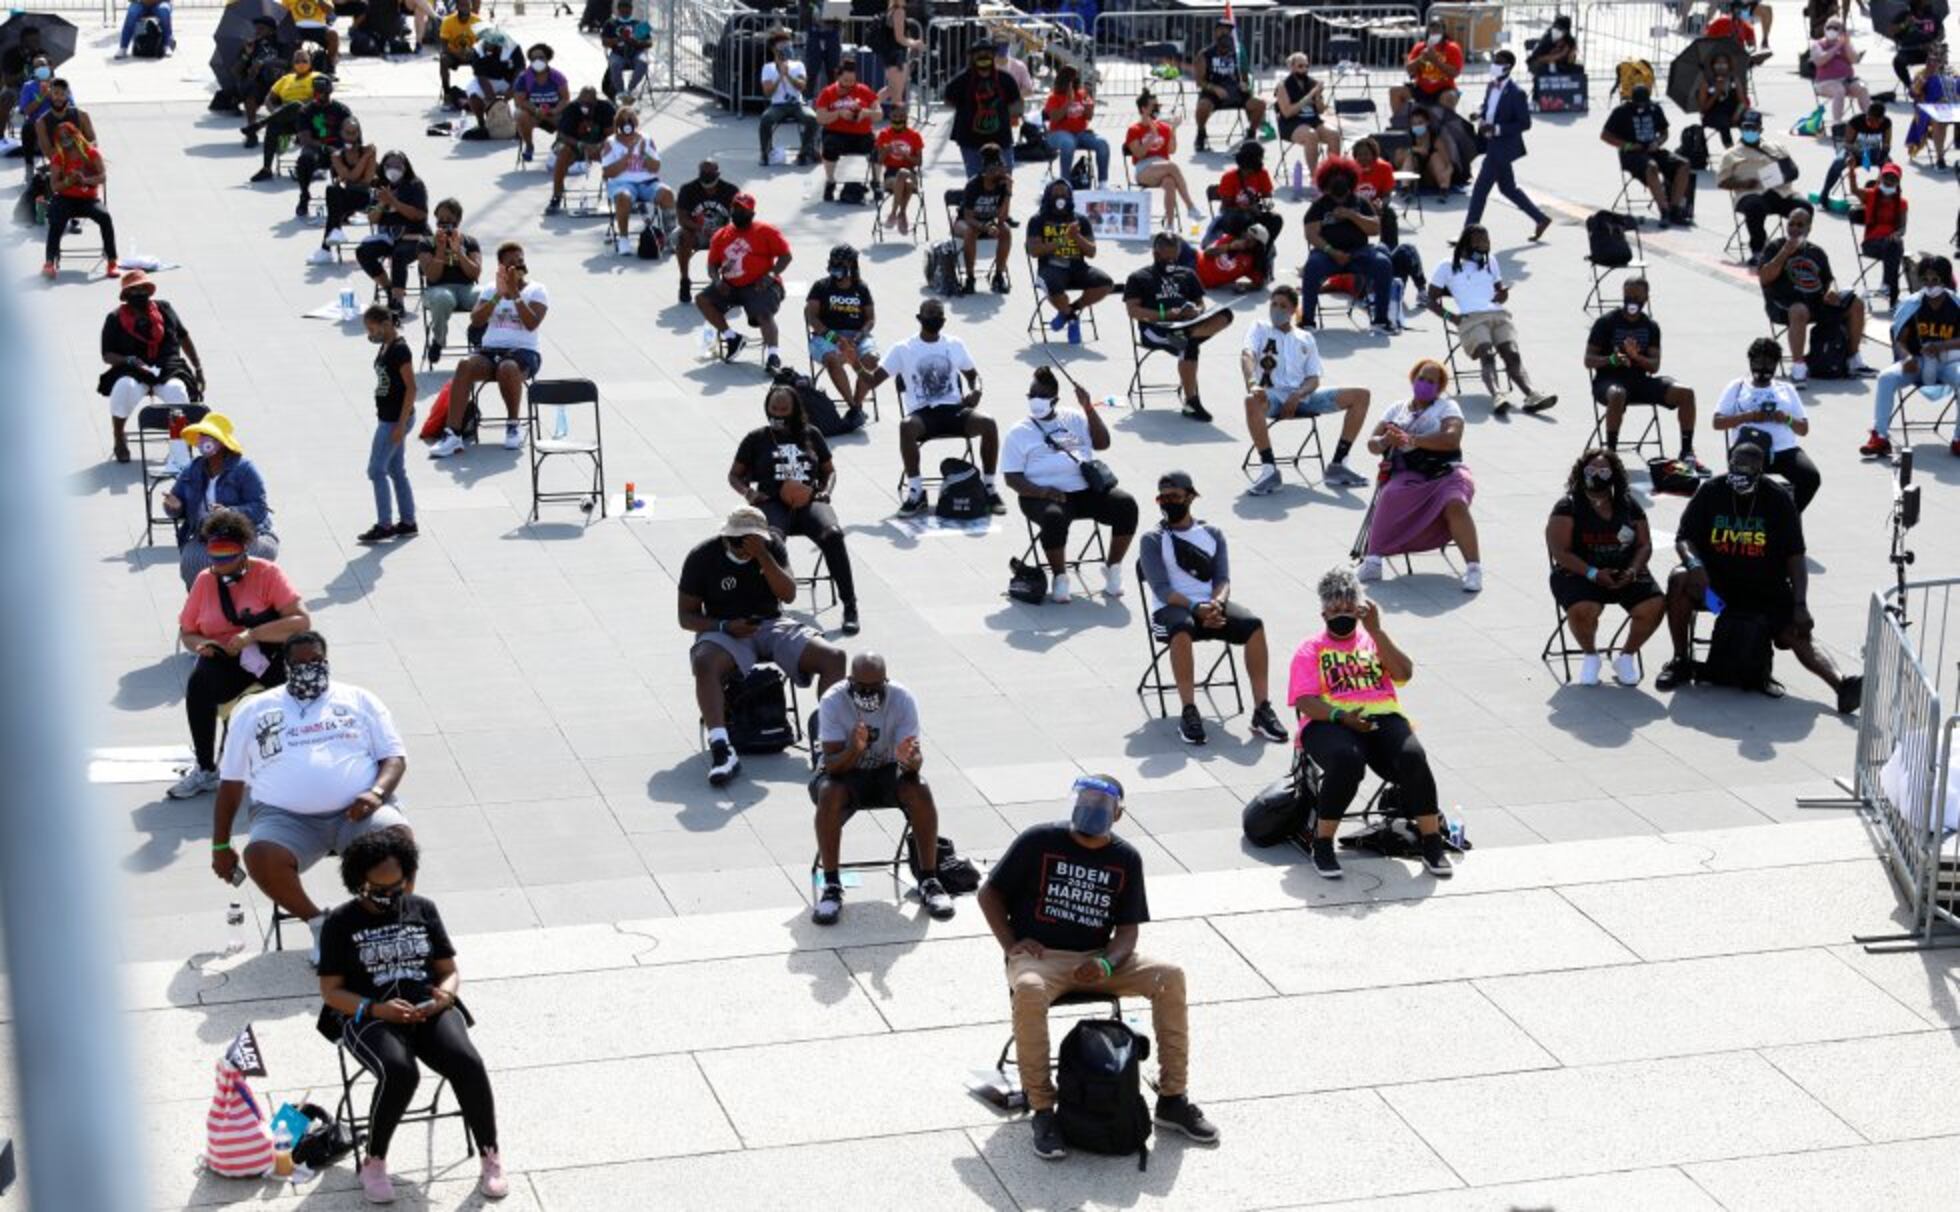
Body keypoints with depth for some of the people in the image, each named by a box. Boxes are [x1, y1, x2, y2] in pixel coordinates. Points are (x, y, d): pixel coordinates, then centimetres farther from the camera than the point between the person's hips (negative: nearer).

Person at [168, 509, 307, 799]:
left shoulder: (267, 573, -6)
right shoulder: (204, 580, 5)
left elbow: (301, 622, -17)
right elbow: (186, 633, 12)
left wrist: (251, 636, -25)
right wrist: (201, 644, -12)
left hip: (266, 657, -1)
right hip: (224, 662, 2)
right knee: (199, 682, -31)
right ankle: (206, 770, -22)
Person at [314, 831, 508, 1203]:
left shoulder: (423, 909, 12)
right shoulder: (341, 923, 4)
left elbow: (450, 972, 14)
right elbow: (331, 991, 1)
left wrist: (444, 996, -11)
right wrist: (376, 1009, -17)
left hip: (429, 1009, 3)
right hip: (369, 1016, -2)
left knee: (468, 1064, -28)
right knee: (400, 1072, -36)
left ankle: (490, 1157, -11)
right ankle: (374, 1163, -13)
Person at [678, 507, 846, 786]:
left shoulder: (772, 545, 0)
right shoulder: (703, 557, -7)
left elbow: (788, 595, -10)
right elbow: (687, 616, -3)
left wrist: (762, 555, -22)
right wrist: (725, 626, -20)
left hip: (771, 625, 3)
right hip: (726, 631, -3)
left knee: (833, 657, -19)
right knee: (705, 664, -38)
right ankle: (721, 750, -46)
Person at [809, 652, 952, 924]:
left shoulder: (902, 699, -19)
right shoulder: (832, 701, -23)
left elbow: (914, 757, -23)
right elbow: (832, 764, -26)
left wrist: (909, 759, -48)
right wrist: (854, 750, -48)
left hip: (887, 769, 1)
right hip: (844, 770, -1)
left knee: (920, 792, -28)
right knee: (829, 794, -34)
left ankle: (929, 881, -16)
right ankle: (832, 886, -26)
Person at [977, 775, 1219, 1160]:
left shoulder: (1126, 859, 5)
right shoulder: (1039, 841, -4)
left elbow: (1127, 928, 4)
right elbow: (990, 893, 3)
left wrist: (1106, 964, -17)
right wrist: (1011, 944, -10)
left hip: (1096, 959, 3)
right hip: (1039, 956, -3)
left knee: (1170, 976, -18)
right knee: (1029, 991, -39)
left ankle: (1172, 1099, -8)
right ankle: (1042, 1111, -27)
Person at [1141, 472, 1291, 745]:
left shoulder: (1212, 534, 16)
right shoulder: (1153, 541, 5)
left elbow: (1223, 579, 7)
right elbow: (1161, 589, -7)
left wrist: (1216, 604, -17)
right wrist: (1197, 608, -23)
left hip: (1212, 605, 3)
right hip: (1171, 609, -3)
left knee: (1254, 625, -26)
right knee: (1182, 630, -40)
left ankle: (1261, 711, -26)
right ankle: (1188, 713, -38)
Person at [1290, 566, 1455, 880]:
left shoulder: (1373, 641, 23)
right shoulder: (1310, 649, 14)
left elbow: (1404, 673, 4)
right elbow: (1305, 700, 0)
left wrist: (1375, 630, -2)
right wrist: (1341, 716, -18)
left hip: (1382, 717, 3)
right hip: (1329, 723, -2)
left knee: (1413, 757, -30)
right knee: (1347, 760, -38)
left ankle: (1432, 843, -19)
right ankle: (1322, 845, -23)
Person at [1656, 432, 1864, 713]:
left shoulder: (1779, 500, -2)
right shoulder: (1711, 493, 1)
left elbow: (1795, 557, -2)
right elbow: (1683, 539, 0)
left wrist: (1800, 605, -12)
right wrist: (1694, 564, -24)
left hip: (1766, 588, -1)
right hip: (1715, 582, 1)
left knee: (1799, 635, -20)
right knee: (1679, 580, -28)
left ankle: (1843, 686, -38)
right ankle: (1681, 661, -12)